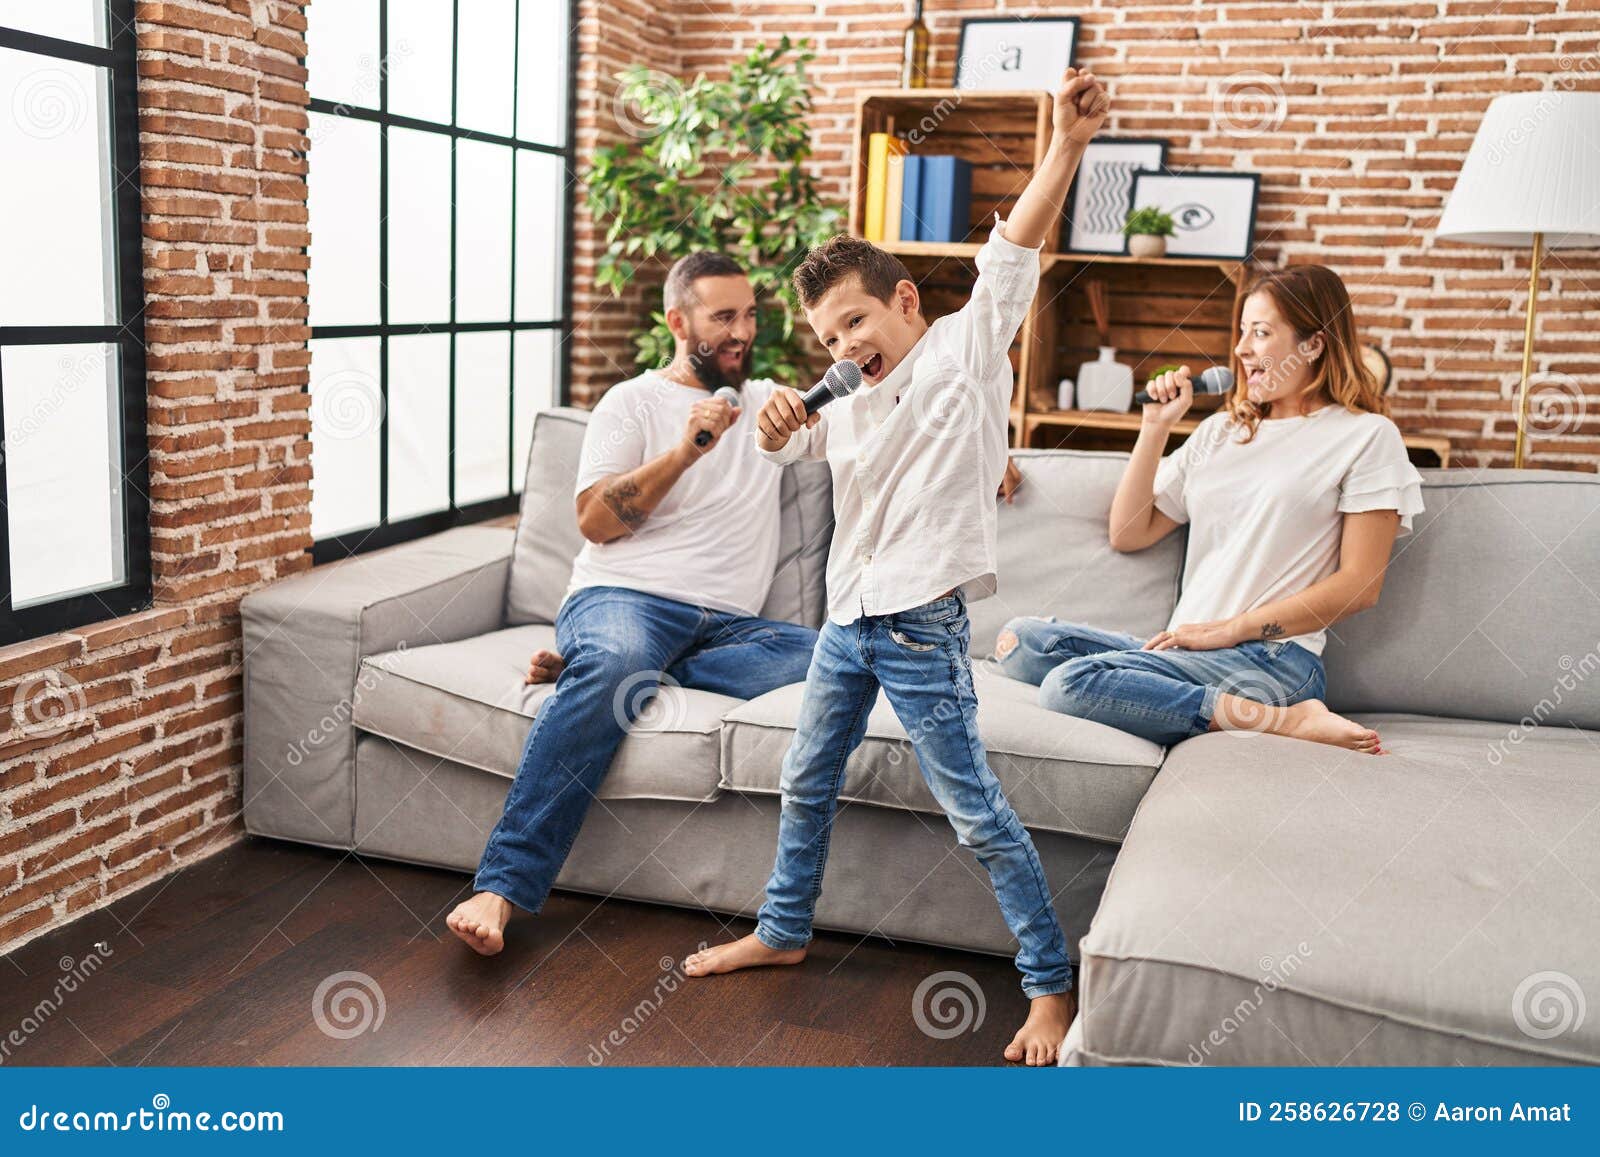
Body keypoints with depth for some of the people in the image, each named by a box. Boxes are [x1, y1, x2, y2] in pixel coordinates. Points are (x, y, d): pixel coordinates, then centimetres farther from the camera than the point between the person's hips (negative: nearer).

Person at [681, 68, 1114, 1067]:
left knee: (977, 812, -4)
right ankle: (784, 931, 39)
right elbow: (784, 448, 22)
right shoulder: (852, 411, 17)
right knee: (807, 784, 19)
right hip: (847, 620, 8)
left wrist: (1066, 148, -29)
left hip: (922, 626, -8)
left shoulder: (965, 352, -5)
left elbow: (1010, 259, -17)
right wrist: (777, 425, -3)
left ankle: (1051, 983, 8)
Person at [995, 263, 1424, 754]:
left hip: (1270, 658, -8)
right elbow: (1128, 534, 17)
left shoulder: (1365, 436, 3)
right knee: (1020, 640, -13)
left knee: (1068, 684, -29)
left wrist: (1228, 630, -11)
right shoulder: (1221, 430, 22)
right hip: (1186, 652, 8)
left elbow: (1359, 585, -6)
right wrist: (1155, 428, 9)